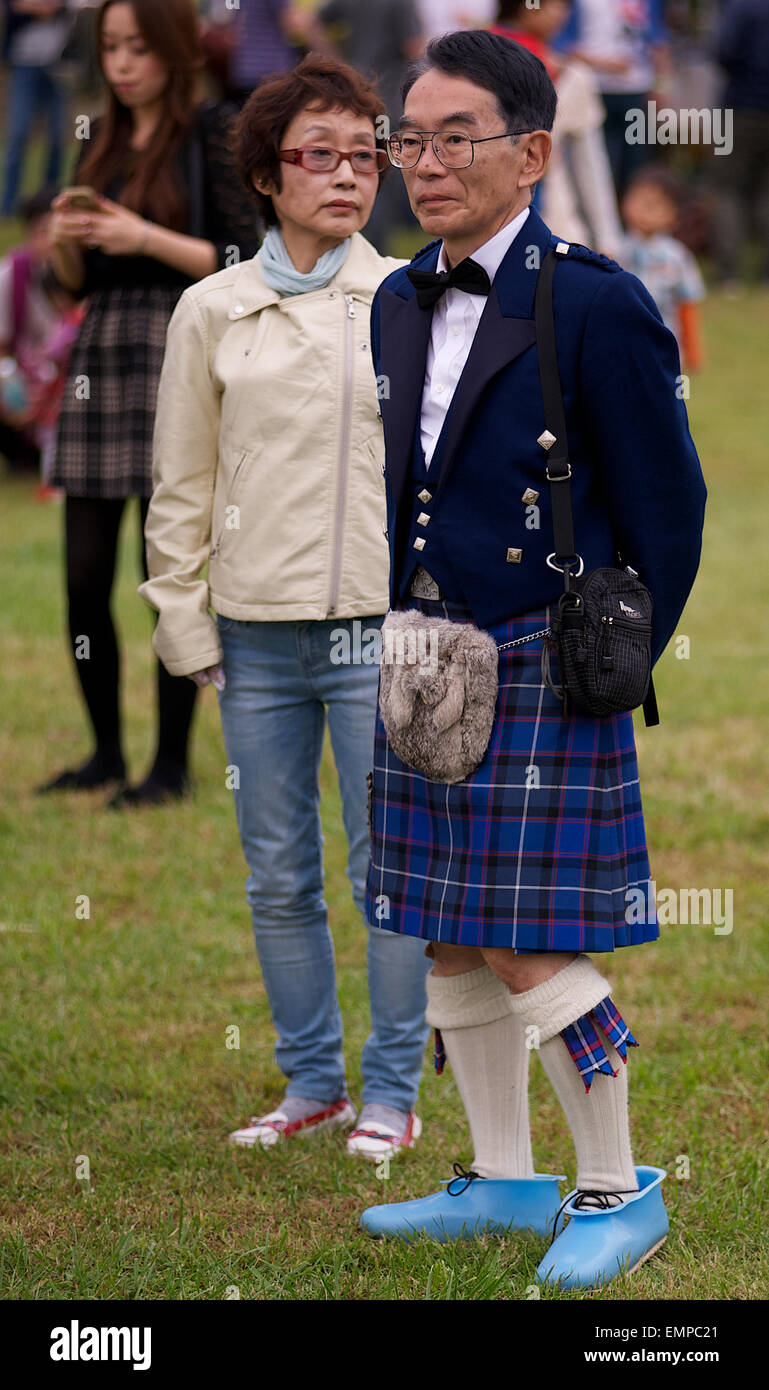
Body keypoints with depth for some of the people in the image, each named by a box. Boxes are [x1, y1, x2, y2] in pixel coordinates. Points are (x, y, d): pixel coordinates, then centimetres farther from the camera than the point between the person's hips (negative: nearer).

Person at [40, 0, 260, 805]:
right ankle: (106, 752, 17)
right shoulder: (103, 138, 14)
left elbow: (245, 264, -8)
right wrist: (63, 242, -4)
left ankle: (173, 765, 4)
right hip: (100, 360, 6)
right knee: (84, 579, 4)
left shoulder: (214, 134, -3)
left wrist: (147, 239, -17)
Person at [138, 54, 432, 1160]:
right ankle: (312, 1078, 22)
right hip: (257, 634, 2)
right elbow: (183, 478, 10)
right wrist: (184, 617, 6)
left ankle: (393, 1089, 12)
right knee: (279, 875, 9)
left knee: (389, 869, 0)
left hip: (381, 626, -2)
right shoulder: (212, 311, 6)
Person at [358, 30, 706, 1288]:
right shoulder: (401, 306, 9)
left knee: (527, 950, -6)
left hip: (543, 672, -7)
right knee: (448, 940, 12)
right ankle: (503, 1181, 24)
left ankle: (620, 1192, 8)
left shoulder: (597, 309, -14)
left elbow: (667, 508, -8)